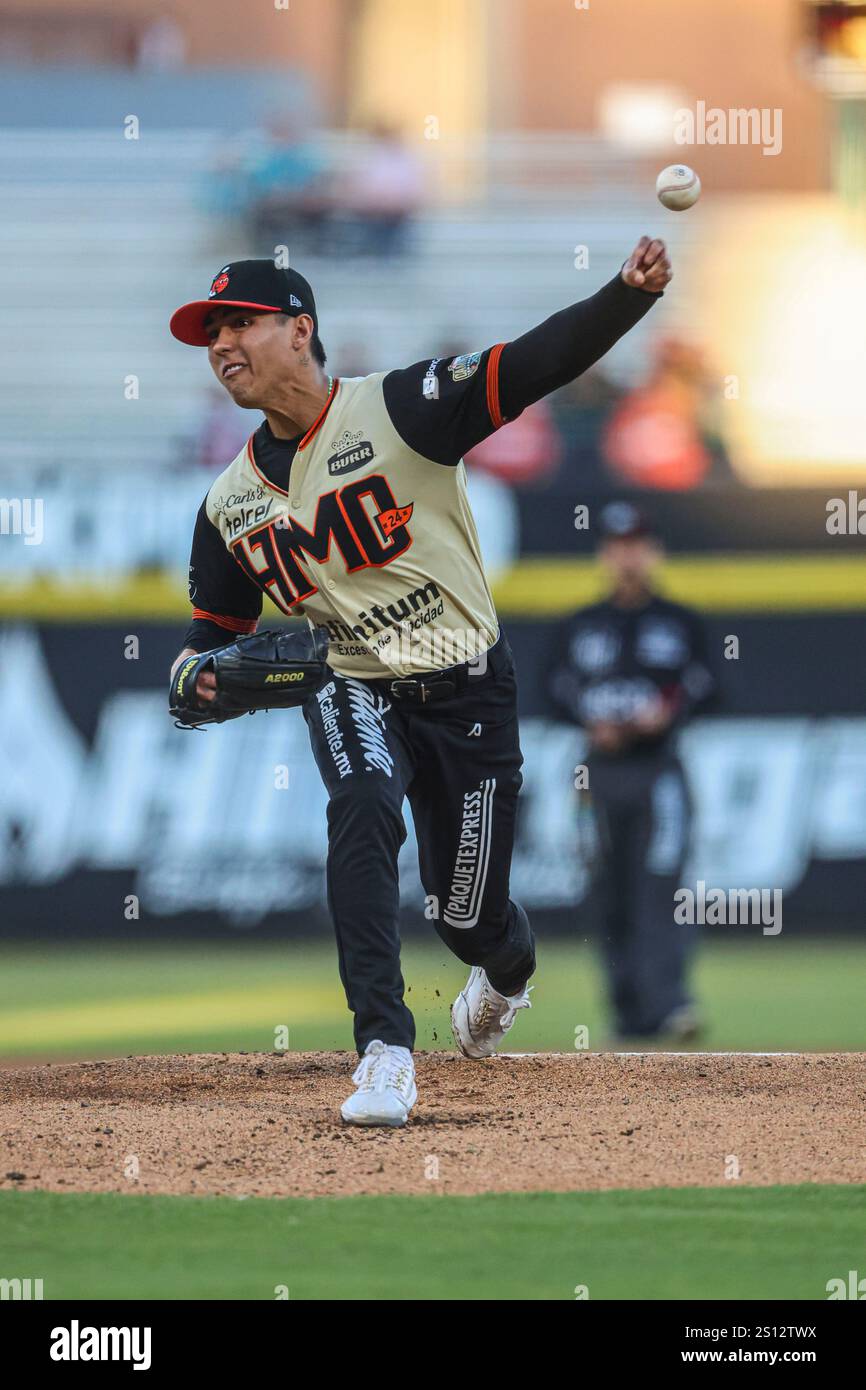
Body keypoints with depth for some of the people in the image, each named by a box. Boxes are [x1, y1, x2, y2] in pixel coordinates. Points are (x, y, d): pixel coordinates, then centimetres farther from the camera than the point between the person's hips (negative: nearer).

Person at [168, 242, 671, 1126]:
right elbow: (217, 622, 13)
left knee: (467, 917, 4)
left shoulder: (400, 409, -13)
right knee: (362, 807, -32)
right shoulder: (229, 503, 3)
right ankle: (384, 1056, -35)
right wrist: (199, 673, -12)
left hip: (467, 689, -2)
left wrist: (628, 295, -42)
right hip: (350, 689, 3)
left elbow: (535, 365, -24)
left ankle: (505, 972, 45)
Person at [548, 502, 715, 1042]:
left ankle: (669, 1001, -23)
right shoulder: (580, 627, 13)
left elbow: (703, 687, 4)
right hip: (604, 769, 3)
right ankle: (630, 1012, 10)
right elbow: (561, 689, 11)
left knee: (661, 885, -15)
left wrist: (669, 713, -15)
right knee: (615, 896, 3)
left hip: (660, 769, -3)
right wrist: (593, 723, -8)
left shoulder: (681, 623, 8)